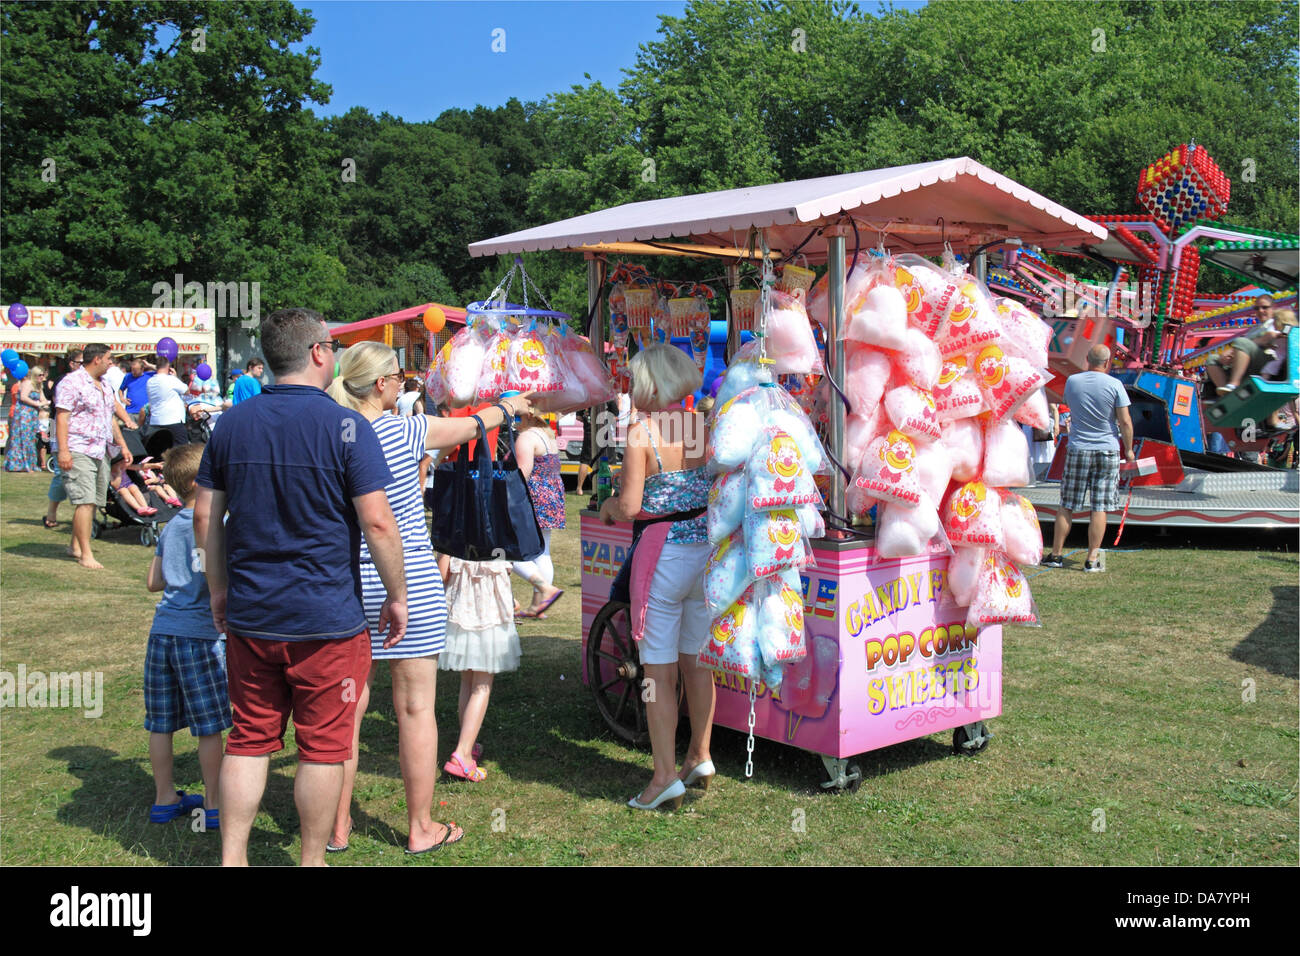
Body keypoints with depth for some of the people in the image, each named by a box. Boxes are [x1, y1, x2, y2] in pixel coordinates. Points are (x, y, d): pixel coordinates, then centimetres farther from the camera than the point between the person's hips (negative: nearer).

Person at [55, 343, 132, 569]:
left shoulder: (104, 386, 20)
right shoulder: (72, 382, -7)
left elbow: (111, 419, 28)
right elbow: (62, 417, -13)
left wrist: (122, 445, 22)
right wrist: (63, 450, -20)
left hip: (101, 453, 8)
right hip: (78, 452, -8)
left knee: (93, 503, 9)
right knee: (85, 502, -13)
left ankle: (76, 546, 21)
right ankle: (85, 554, -10)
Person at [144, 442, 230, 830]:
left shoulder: (171, 526, 14)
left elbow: (154, 581, 19)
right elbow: (214, 577, -19)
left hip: (162, 631, 8)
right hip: (199, 634, -8)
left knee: (162, 723, 13)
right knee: (210, 726, 2)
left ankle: (164, 798, 25)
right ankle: (213, 805, 10)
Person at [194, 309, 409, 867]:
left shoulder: (232, 423, 4)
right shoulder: (345, 426, -12)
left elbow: (205, 515, 8)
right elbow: (377, 521, -15)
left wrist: (219, 588, 18)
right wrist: (397, 594, -4)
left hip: (250, 616, 5)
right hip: (327, 621, -5)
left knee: (249, 740, 15)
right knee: (323, 747, 9)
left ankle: (232, 857, 21)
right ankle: (312, 860, 20)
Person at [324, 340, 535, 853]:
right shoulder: (405, 431, -8)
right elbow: (471, 424, 9)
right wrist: (509, 407, 25)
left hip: (348, 583, 4)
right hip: (408, 582, -4)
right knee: (415, 706, 6)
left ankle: (338, 825, 22)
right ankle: (421, 828, 16)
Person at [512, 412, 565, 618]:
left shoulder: (526, 437, -13)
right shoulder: (549, 436, 16)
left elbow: (523, 473, -19)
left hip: (533, 499, -10)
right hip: (552, 498, 10)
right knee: (542, 554, 9)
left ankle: (546, 589, -16)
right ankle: (537, 605, 10)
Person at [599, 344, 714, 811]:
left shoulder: (641, 430, -12)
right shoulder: (707, 425, 3)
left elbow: (629, 506, -15)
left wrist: (609, 505, 6)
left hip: (663, 552, -6)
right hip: (710, 548, 6)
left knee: (658, 670, 2)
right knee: (697, 661, 18)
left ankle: (665, 775, 5)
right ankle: (700, 757, 28)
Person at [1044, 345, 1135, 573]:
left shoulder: (1071, 381, 1)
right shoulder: (1114, 384, -6)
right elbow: (1125, 421, -5)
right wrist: (1129, 449, 7)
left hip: (1077, 449, 2)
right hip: (1107, 451, -1)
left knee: (1066, 506, 8)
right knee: (1099, 507, 2)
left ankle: (1055, 555, 11)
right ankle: (1092, 559, 2)